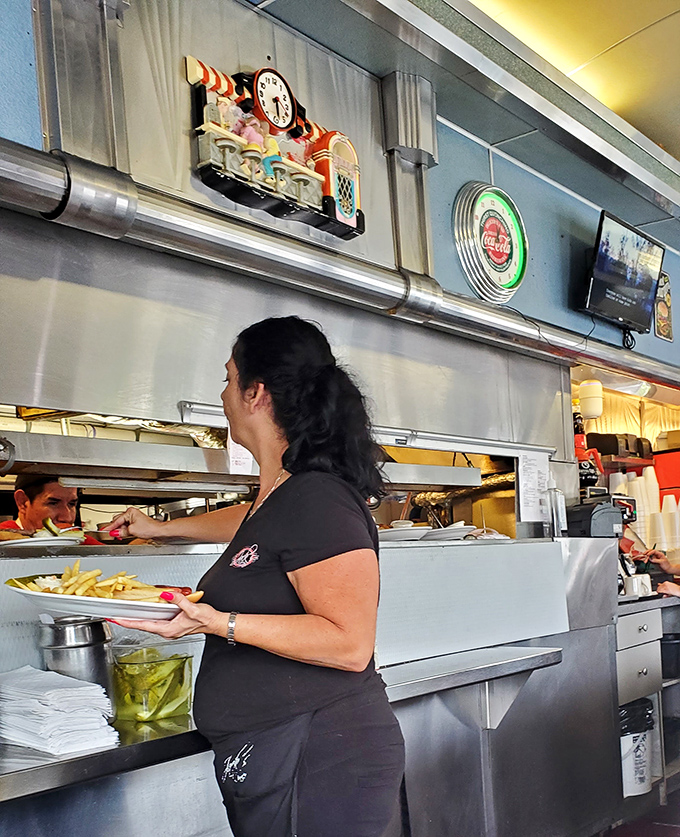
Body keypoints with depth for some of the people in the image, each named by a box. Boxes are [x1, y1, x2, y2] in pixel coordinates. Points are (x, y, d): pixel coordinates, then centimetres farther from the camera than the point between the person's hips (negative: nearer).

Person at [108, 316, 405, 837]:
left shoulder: (317, 500, -21)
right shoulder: (277, 496, 10)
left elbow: (349, 645, -24)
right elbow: (250, 523, 36)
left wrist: (218, 623, -27)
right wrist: (160, 527, 45)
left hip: (318, 766, -9)